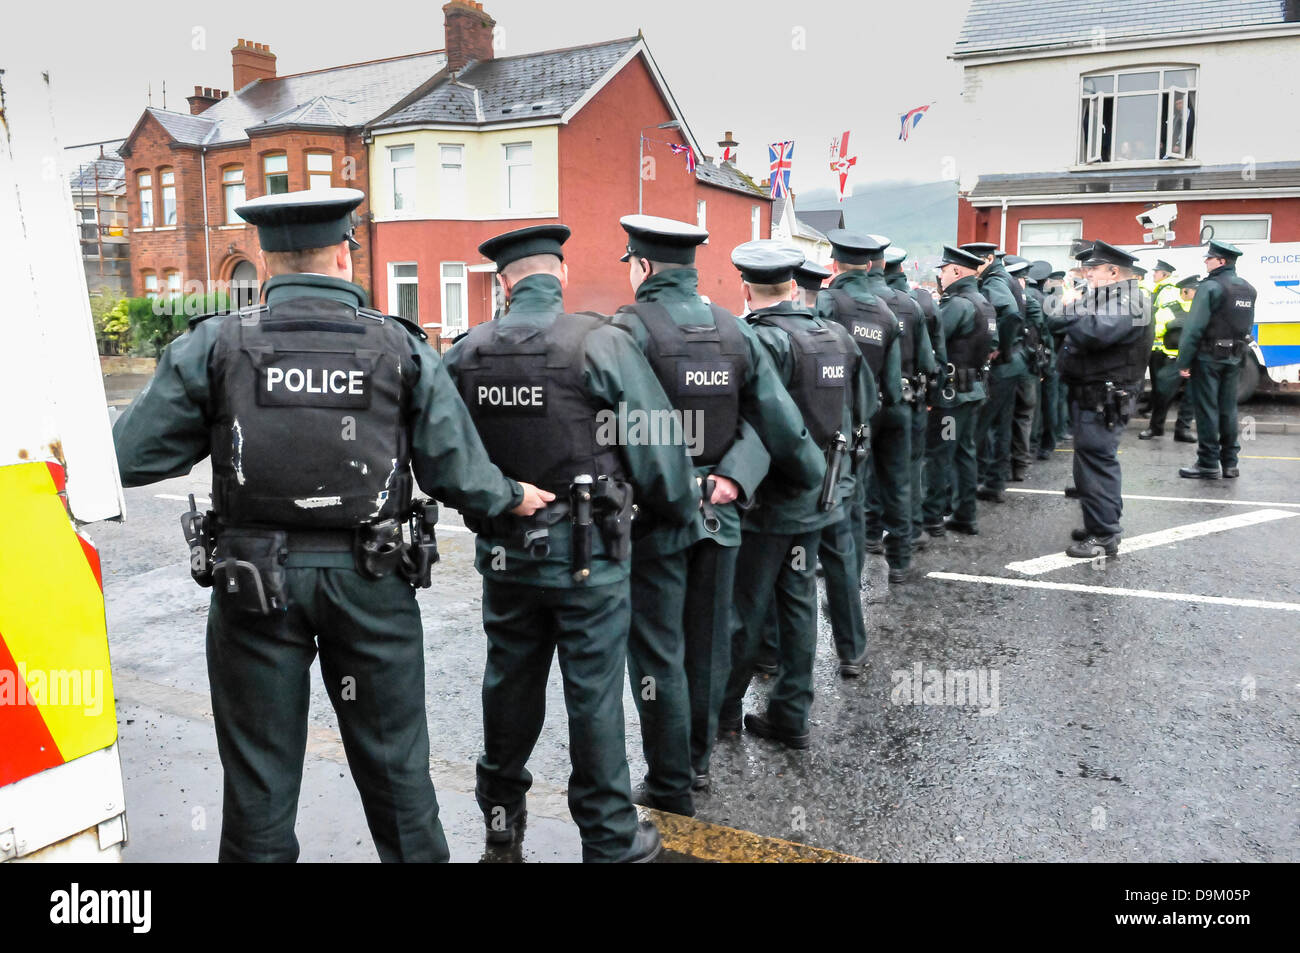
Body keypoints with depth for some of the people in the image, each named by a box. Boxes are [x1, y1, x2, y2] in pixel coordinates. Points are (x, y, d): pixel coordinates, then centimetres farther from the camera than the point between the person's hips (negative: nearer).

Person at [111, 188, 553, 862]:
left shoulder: (214, 346, -5)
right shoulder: (404, 349, -3)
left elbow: (130, 454, -3)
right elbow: (458, 473, -5)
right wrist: (514, 498, 15)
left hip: (253, 584, 0)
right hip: (371, 581, 1)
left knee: (259, 771, 15)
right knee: (394, 762, 16)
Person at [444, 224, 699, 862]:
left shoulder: (465, 354, 0)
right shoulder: (600, 343, -13)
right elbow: (656, 448, -10)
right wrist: (683, 510, 7)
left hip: (503, 551, 4)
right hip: (586, 553, -4)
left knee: (510, 679, 20)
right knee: (594, 694, 6)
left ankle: (501, 806, 40)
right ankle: (610, 838, 20)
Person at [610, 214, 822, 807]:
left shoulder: (630, 328, -12)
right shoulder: (736, 331, 5)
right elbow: (777, 418, -1)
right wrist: (734, 476, -4)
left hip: (655, 516, -5)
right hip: (719, 514, 6)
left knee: (658, 652, 6)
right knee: (707, 643, 18)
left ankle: (670, 788, 18)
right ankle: (697, 760, 34)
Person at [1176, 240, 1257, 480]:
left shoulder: (1210, 287, -13)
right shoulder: (1248, 289, 11)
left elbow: (1193, 327, -18)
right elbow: (1248, 326, 11)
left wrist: (1184, 362, -16)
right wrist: (1238, 352, 15)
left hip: (1208, 358, -7)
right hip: (1234, 358, 7)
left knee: (1207, 409, -2)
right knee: (1228, 409, 12)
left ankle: (1208, 464, 1)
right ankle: (1230, 464, 16)